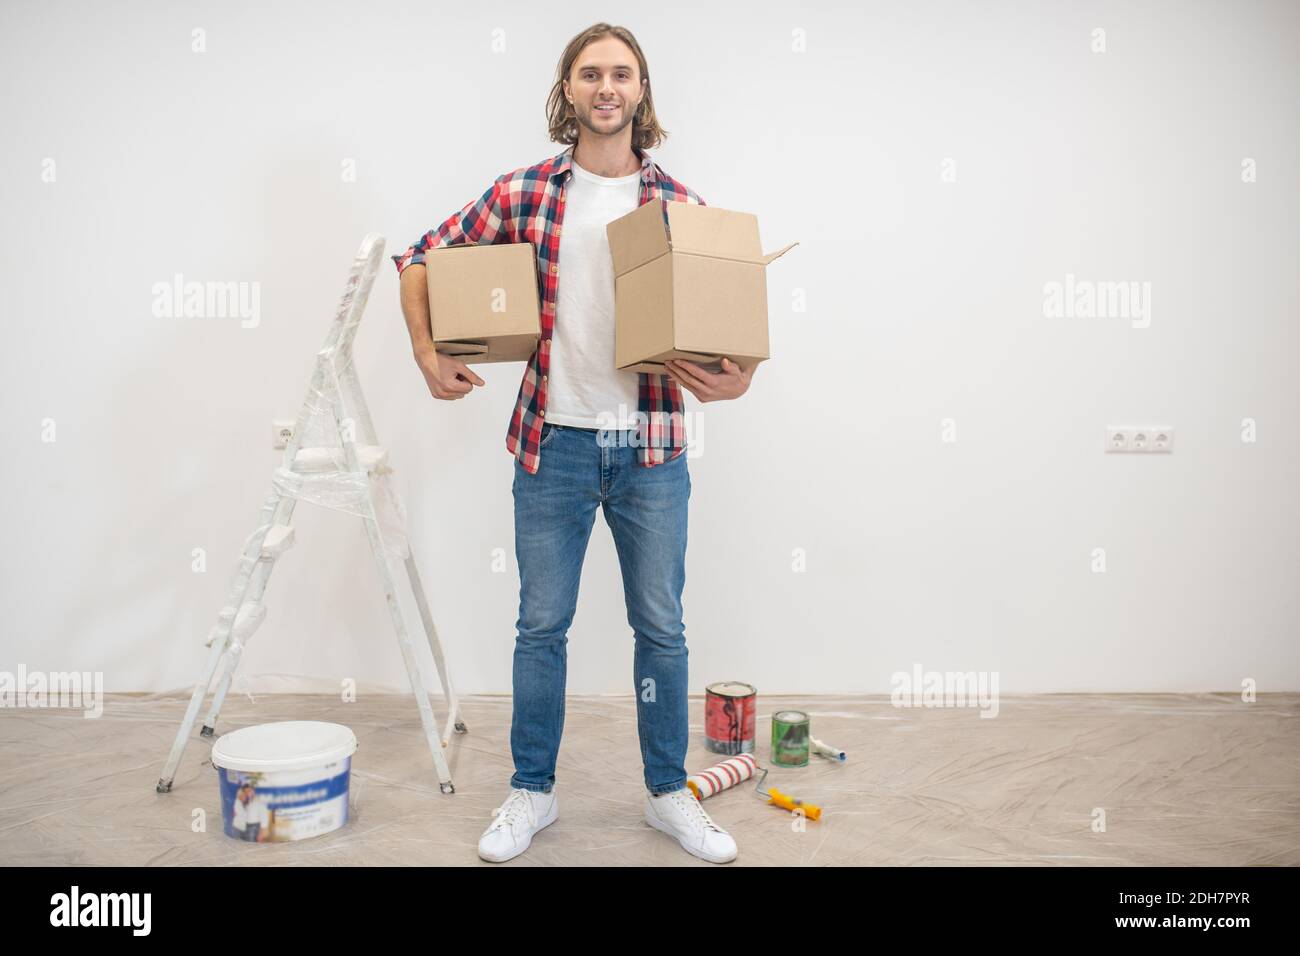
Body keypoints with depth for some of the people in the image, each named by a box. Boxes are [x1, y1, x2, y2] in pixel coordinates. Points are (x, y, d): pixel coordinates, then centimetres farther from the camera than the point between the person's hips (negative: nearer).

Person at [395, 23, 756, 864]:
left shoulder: (680, 204, 1)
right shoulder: (524, 193, 1)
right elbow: (421, 260, 9)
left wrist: (735, 378, -17)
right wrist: (429, 356, -3)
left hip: (651, 449, 1)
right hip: (553, 446, 0)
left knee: (661, 627, 10)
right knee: (542, 626, 11)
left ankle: (669, 793, 29)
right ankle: (533, 791, 29)